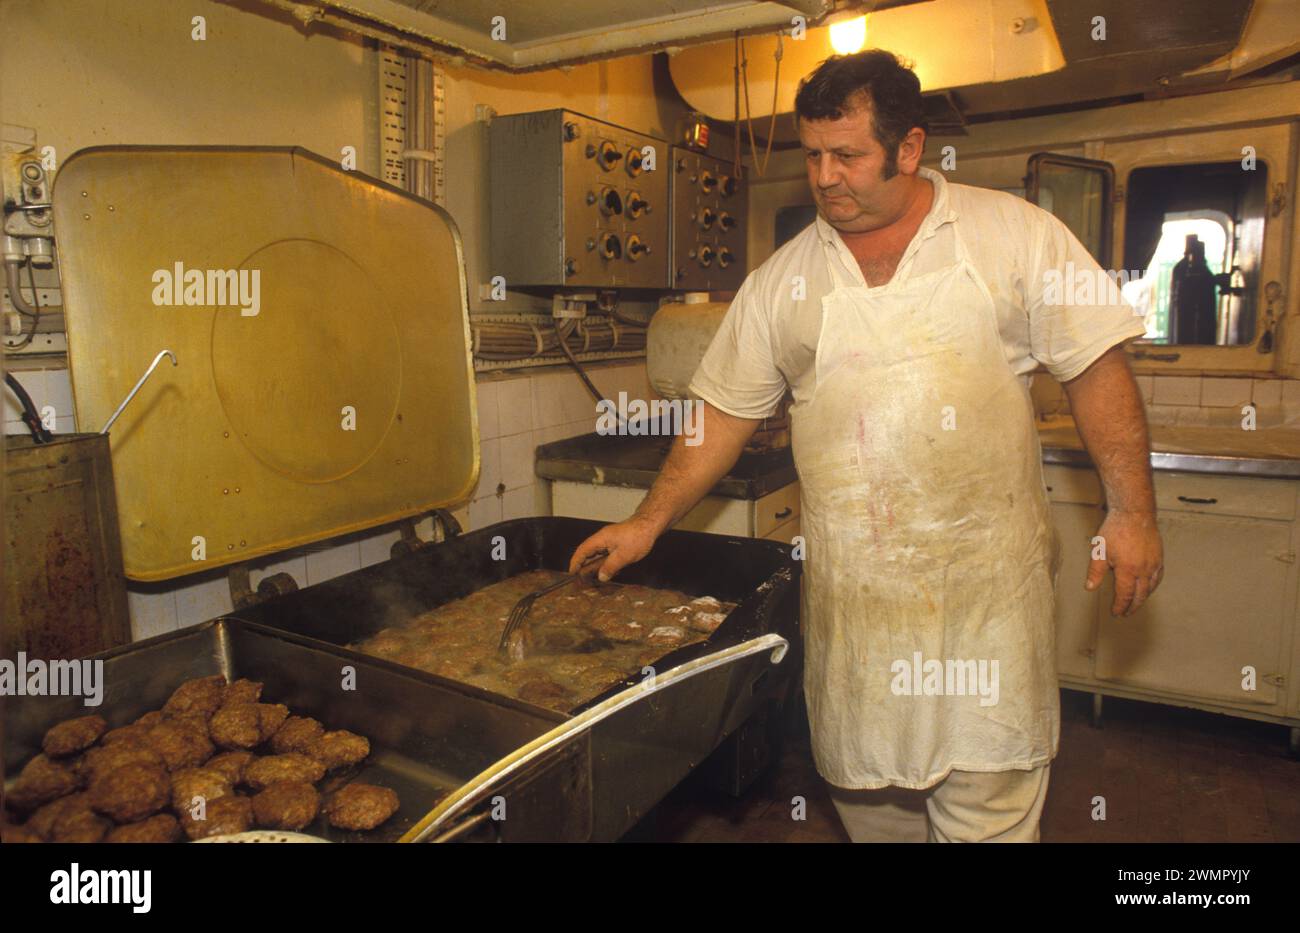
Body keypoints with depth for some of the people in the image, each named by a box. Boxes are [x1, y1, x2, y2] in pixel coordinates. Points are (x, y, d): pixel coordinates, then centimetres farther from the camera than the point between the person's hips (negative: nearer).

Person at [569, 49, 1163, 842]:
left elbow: (1096, 367, 2)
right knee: (868, 795, 11)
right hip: (852, 590, 2)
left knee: (988, 806, 3)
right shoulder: (783, 279, 7)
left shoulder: (1015, 233, 2)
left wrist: (1132, 512, -4)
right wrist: (649, 523, 6)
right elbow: (726, 412, 9)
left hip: (985, 577, -1)